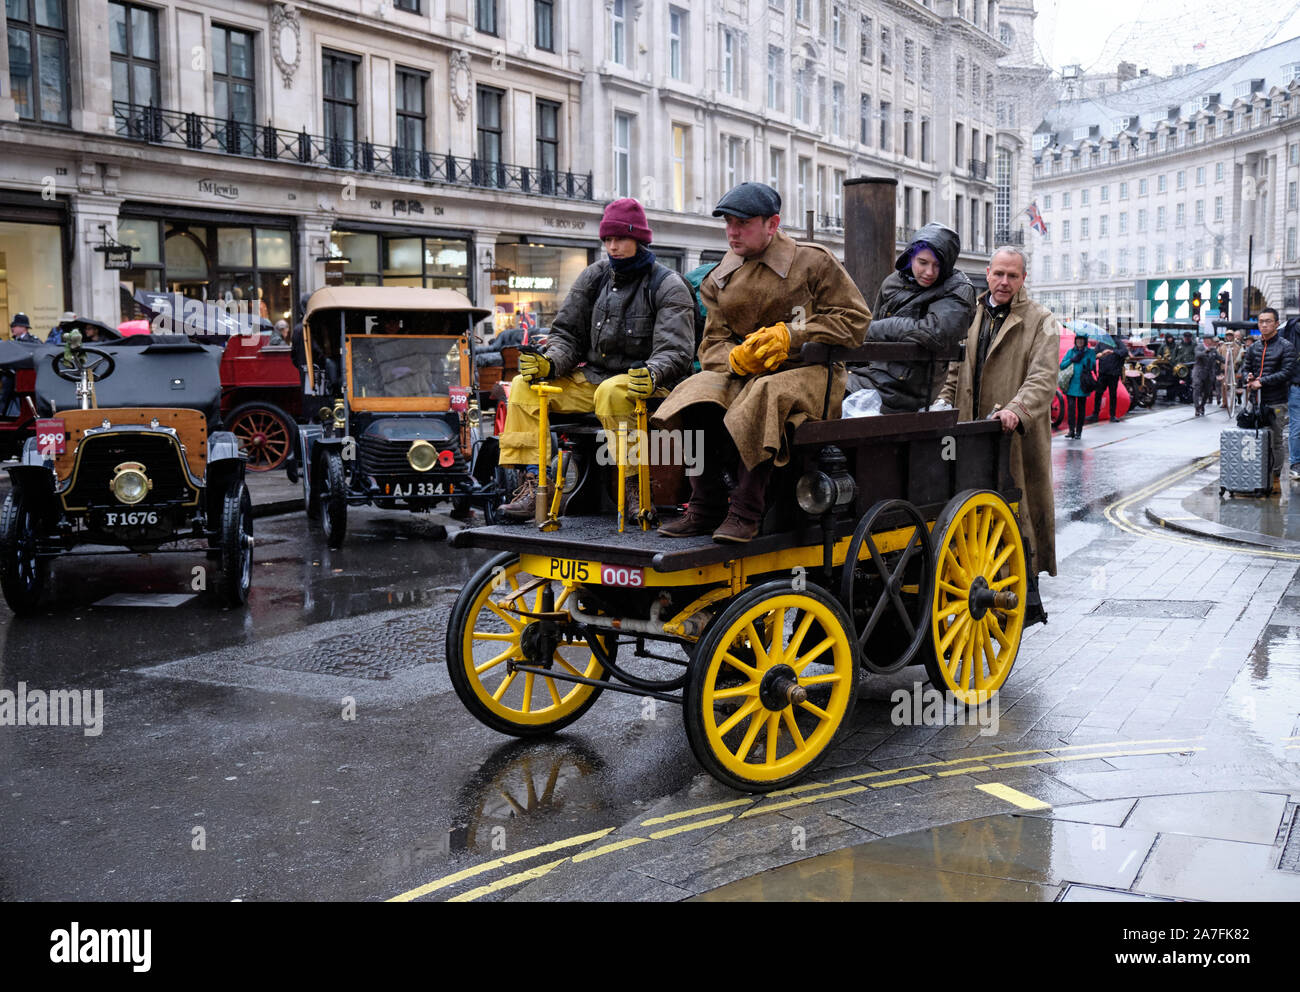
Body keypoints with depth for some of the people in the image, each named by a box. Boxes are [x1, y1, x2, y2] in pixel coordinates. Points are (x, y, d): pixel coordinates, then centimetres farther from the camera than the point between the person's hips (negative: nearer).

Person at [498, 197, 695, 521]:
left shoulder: (668, 285, -4)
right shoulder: (594, 277, 12)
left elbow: (674, 351, -14)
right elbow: (568, 333, 12)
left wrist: (651, 375, -36)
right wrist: (549, 363, -10)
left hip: (637, 382, -6)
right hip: (591, 378, 6)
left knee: (612, 391, -39)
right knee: (525, 384, -11)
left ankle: (632, 487, -28)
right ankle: (533, 484, -15)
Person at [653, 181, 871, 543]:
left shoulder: (814, 262, 0)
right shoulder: (719, 278, 15)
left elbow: (855, 319, -4)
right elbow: (713, 343, 11)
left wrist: (791, 336, -13)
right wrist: (734, 358, -15)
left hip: (807, 373, -5)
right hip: (742, 373, 5)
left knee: (764, 396, -38)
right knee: (696, 396, -25)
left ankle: (745, 513, -31)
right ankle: (705, 509, -17)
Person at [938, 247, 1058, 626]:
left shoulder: (1040, 321, 1)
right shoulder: (971, 316, 17)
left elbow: (1043, 378, -11)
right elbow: (956, 369, 25)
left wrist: (1017, 410, -28)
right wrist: (944, 403, 8)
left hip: (1016, 438, -5)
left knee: (1017, 515, -4)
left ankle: (1028, 601, 4)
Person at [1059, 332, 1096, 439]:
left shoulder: (1090, 352, 6)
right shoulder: (1071, 352, 10)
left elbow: (1093, 366, -6)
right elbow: (1062, 366, 4)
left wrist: (1084, 358, -16)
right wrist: (1072, 359, -9)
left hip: (1082, 385, 0)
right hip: (1071, 385, 0)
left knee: (1081, 408, 5)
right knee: (1071, 406, -11)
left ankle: (1079, 431, 13)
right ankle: (1071, 430, -7)